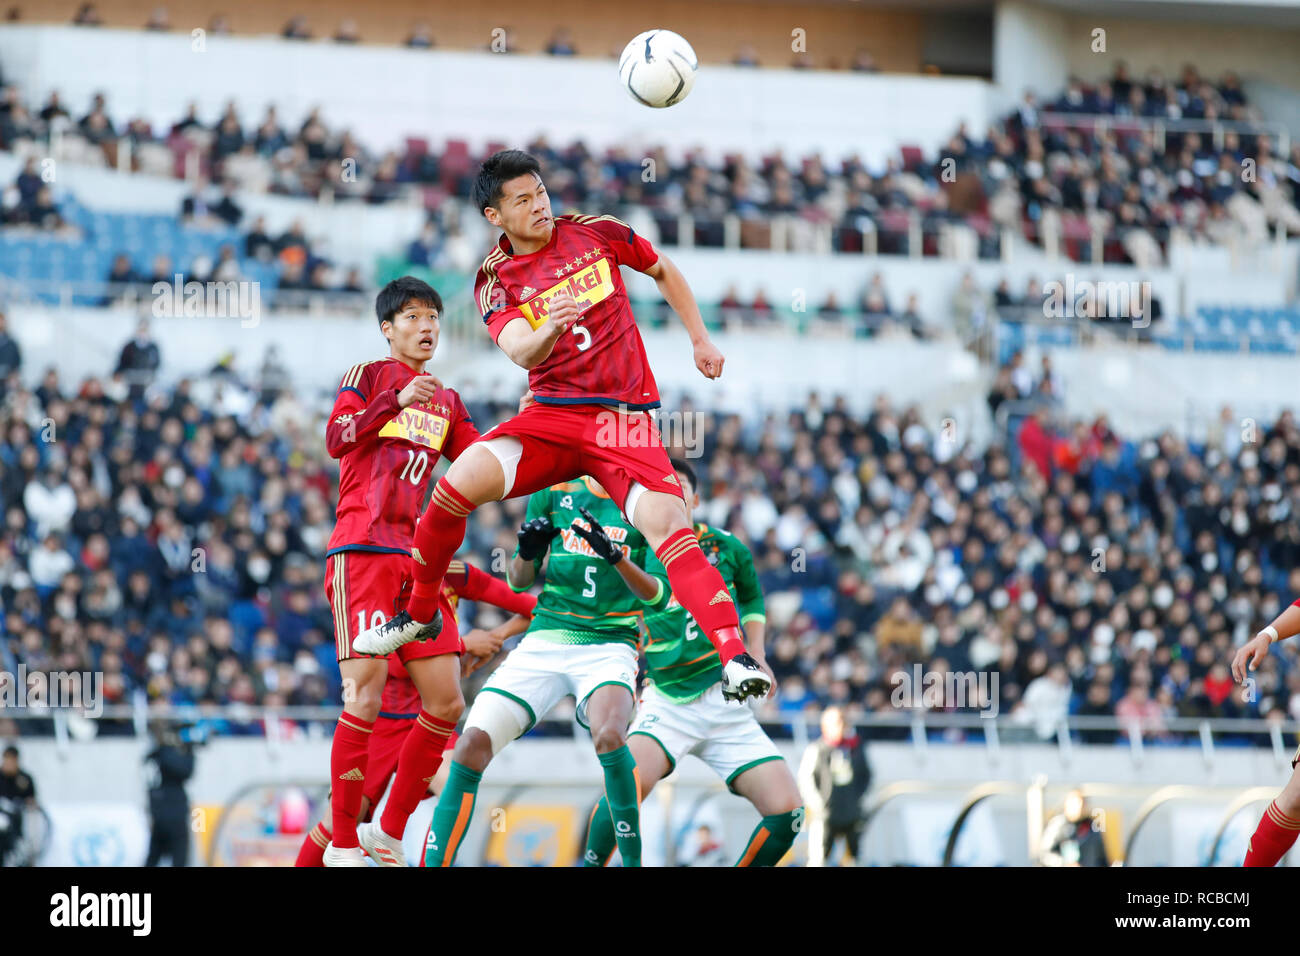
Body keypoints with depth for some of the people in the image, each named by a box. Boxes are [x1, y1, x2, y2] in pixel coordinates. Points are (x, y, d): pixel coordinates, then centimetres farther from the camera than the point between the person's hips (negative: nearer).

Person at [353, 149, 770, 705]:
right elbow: (520, 352, -17)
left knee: (667, 523, -25)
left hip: (625, 418, -1)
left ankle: (735, 657, -30)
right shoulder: (496, 280, 2)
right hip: (552, 414, 1)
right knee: (458, 483, -21)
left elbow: (663, 272, 21)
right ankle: (420, 615, 2)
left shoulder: (596, 233, 4)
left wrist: (701, 341, 17)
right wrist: (548, 331, -39)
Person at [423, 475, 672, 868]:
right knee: (473, 744, -13)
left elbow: (658, 596, -5)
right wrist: (527, 553, -8)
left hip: (608, 644, -3)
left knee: (609, 737, -33)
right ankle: (435, 862, -4)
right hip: (544, 641, 3)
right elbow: (518, 581, 14)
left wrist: (616, 557, -22)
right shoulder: (556, 489, 10)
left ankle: (633, 861, -19)